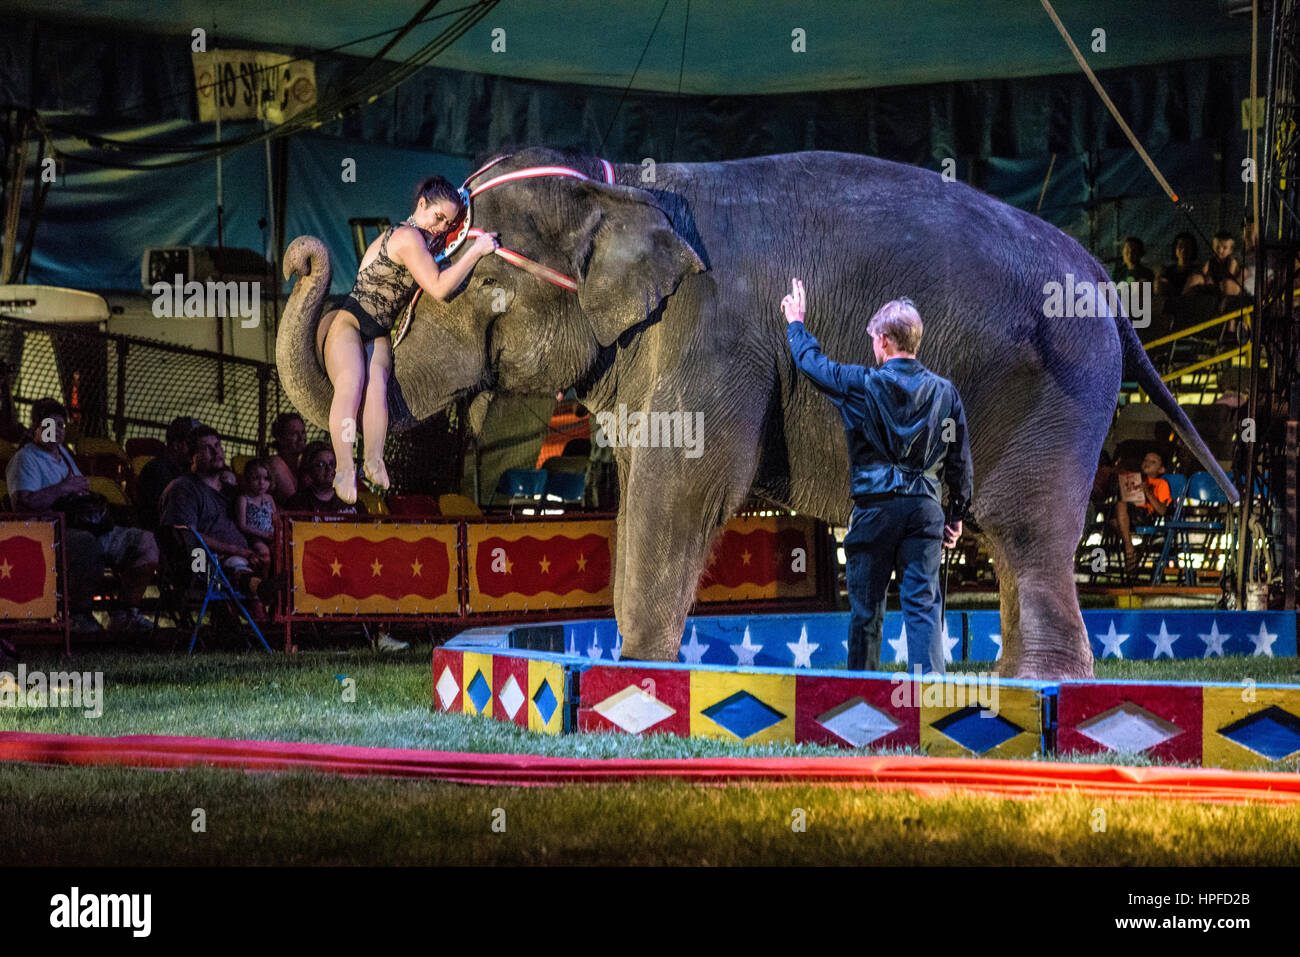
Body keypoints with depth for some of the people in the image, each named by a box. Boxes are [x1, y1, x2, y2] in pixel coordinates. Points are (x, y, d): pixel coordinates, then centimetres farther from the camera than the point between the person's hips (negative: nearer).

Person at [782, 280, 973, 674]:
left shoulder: (863, 385, -5)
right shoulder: (944, 391, 4)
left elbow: (812, 362, 12)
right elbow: (960, 460, 8)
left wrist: (795, 323, 31)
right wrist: (957, 516, 19)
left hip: (876, 506, -2)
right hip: (925, 507, 2)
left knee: (866, 607, 9)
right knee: (922, 605, -3)